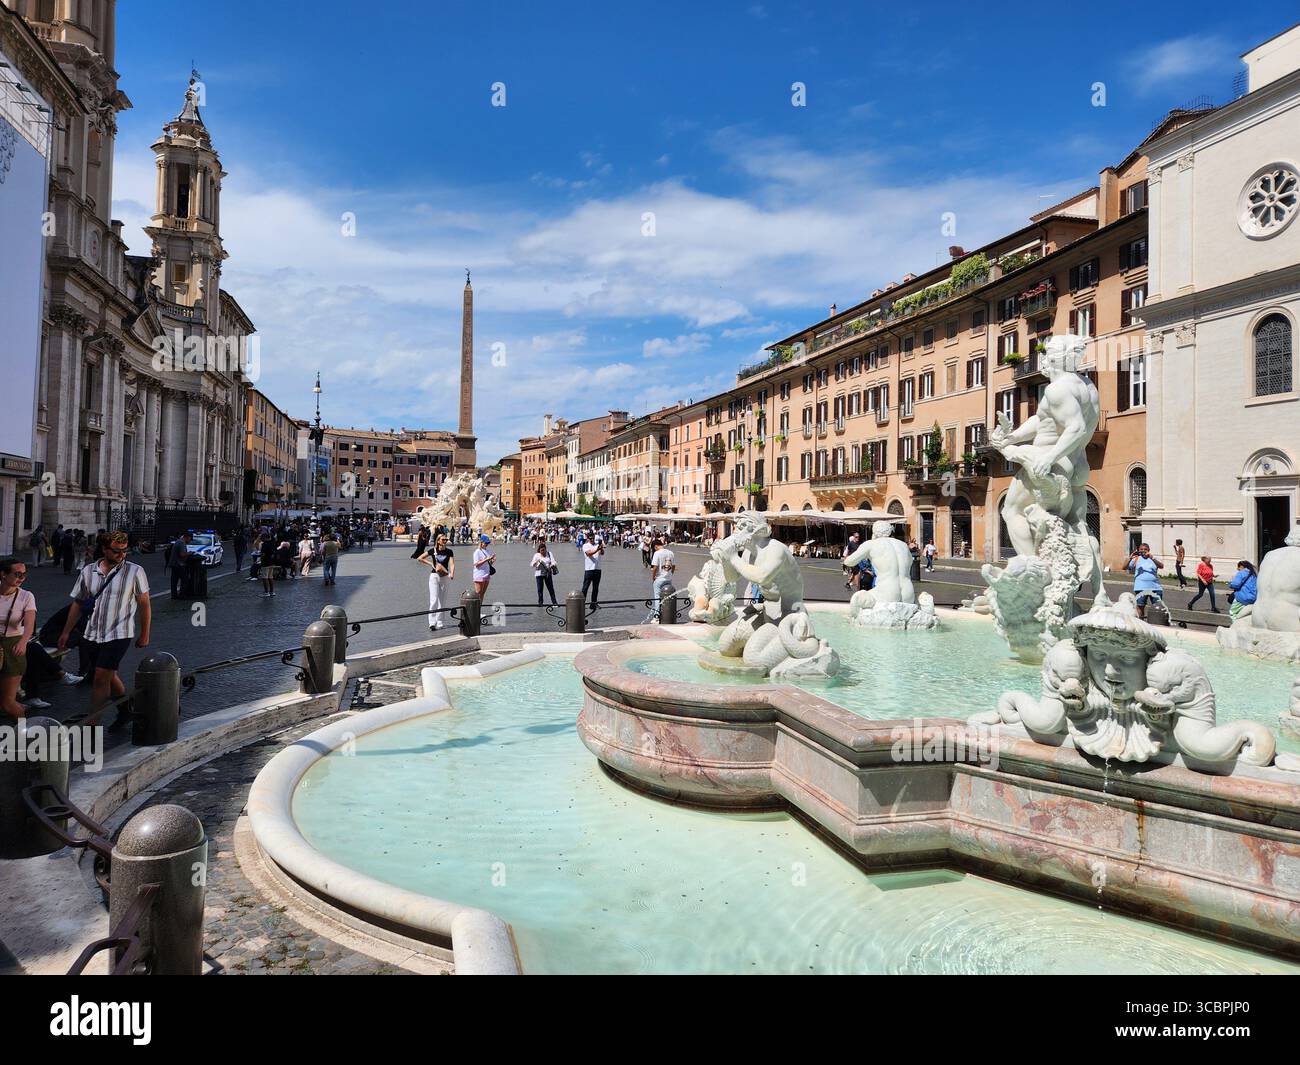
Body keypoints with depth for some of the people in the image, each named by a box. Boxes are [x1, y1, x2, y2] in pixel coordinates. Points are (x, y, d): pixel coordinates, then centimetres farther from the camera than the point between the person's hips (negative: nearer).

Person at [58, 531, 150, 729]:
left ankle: (90, 724, -2)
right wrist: (66, 632, 11)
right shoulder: (88, 571, 4)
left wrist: (144, 635, -1)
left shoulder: (134, 572, -6)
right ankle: (125, 711, 35)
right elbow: (77, 603, 12)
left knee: (101, 678, -8)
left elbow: (144, 605, -2)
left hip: (118, 634, -5)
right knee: (109, 677, 16)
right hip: (92, 635, 5)